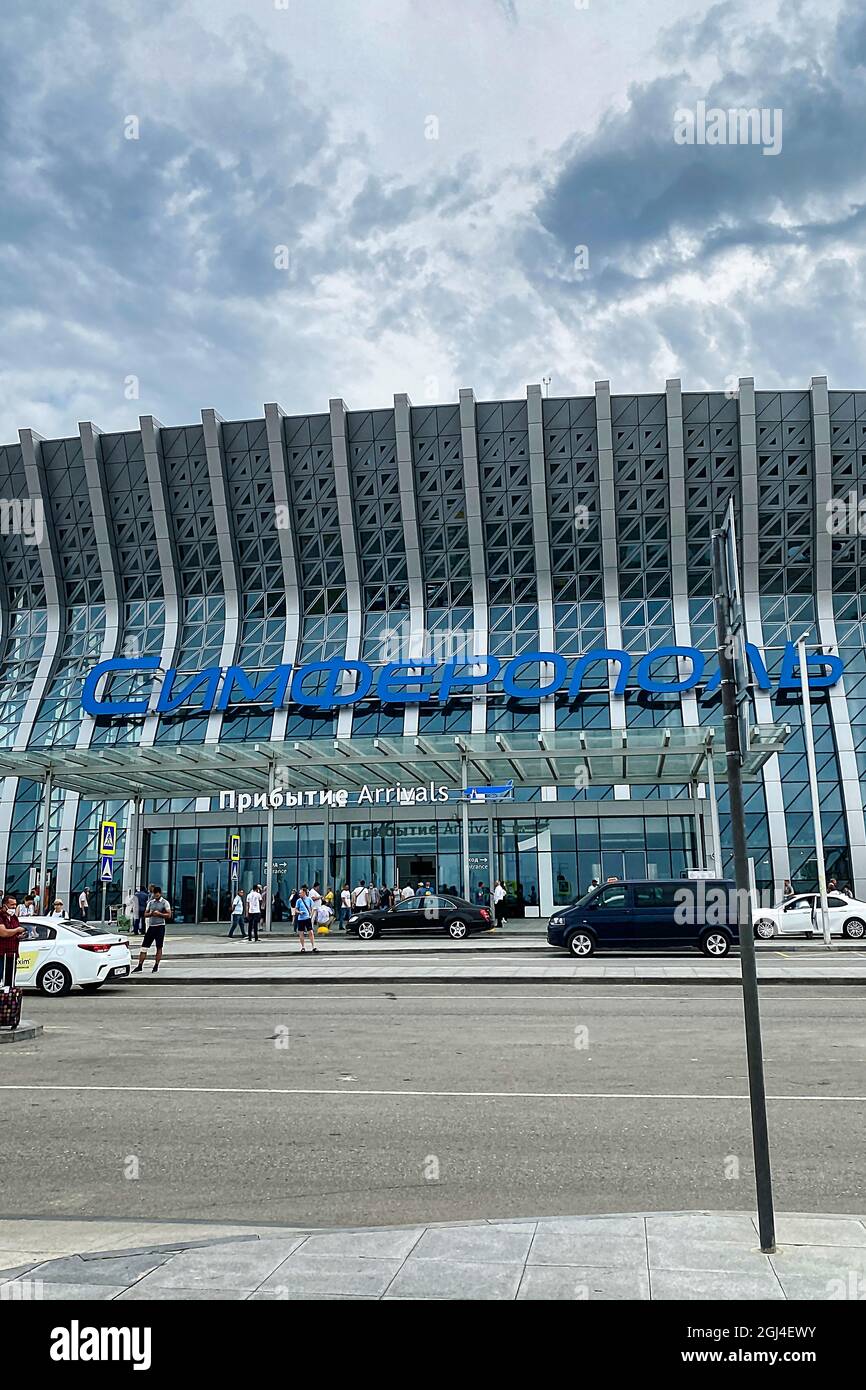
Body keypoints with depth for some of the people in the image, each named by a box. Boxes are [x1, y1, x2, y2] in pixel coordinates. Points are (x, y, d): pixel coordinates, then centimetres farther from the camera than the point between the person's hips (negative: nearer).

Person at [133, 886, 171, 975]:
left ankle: (156, 966, 11)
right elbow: (145, 914, 13)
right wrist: (151, 914, -8)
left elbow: (169, 915, -7)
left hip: (160, 926, -4)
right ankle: (140, 966, 3)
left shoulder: (165, 902, -2)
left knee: (159, 947, 2)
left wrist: (159, 914, -18)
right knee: (144, 946, 0)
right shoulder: (150, 902, 12)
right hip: (151, 926, 4)